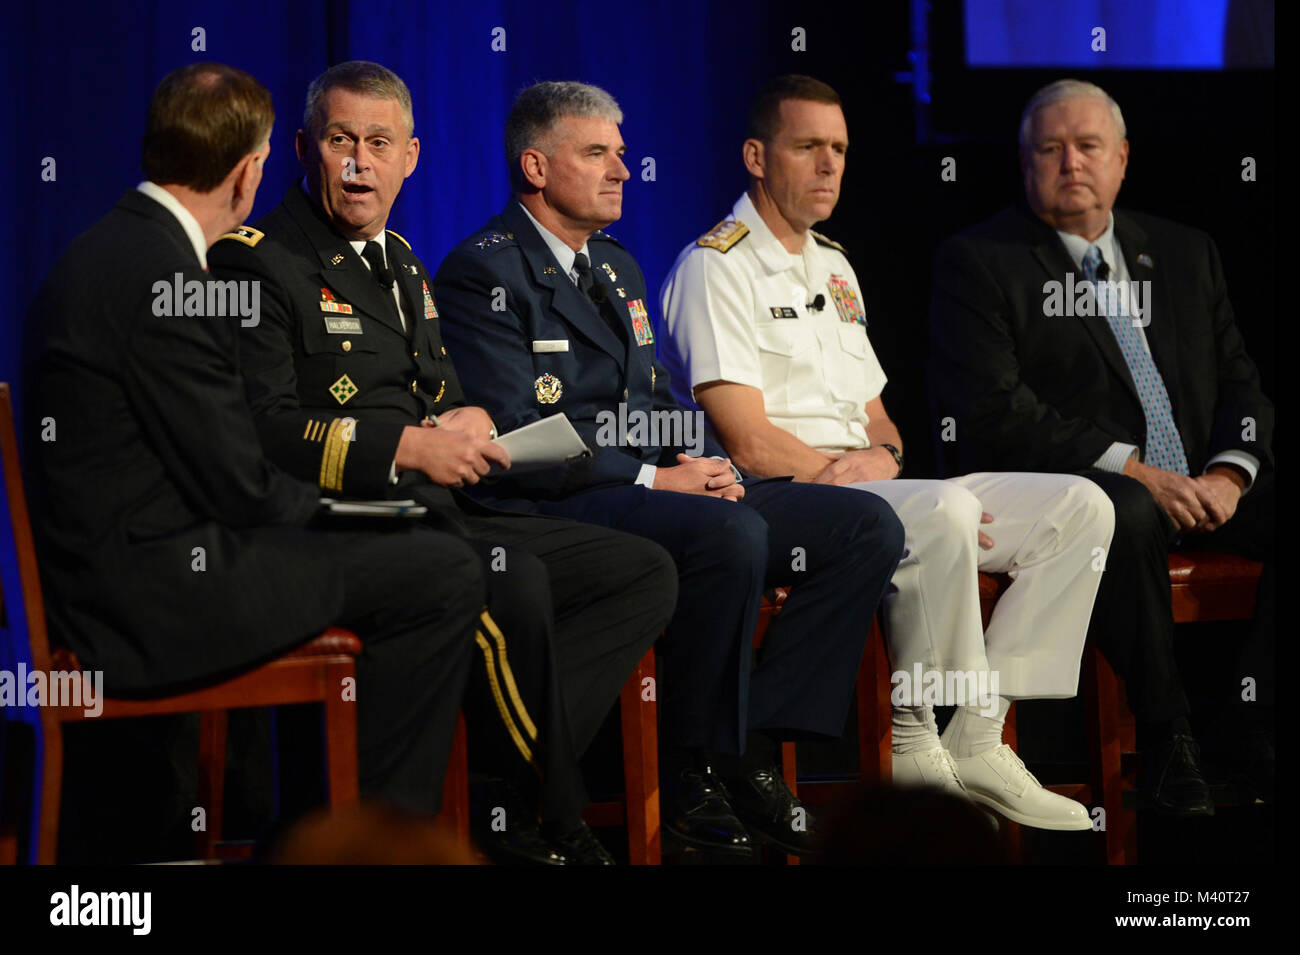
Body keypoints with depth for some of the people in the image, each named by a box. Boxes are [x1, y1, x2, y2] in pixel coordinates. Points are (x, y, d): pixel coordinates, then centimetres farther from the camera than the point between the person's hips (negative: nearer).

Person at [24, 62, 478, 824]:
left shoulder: (106, 250, 11)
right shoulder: (161, 277, -20)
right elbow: (240, 486, -16)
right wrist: (316, 503, 3)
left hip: (117, 571, 11)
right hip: (149, 596, -11)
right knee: (444, 575, -9)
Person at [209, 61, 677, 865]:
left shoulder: (402, 264, 25)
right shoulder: (258, 262, -3)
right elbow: (263, 429, -15)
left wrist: (467, 425, 2)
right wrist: (406, 448, -19)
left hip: (442, 515, 9)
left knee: (647, 573, -6)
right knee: (514, 582, -35)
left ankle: (494, 778, -18)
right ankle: (554, 818, -17)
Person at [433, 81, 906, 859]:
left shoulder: (618, 267, 24)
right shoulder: (484, 274, -5)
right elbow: (514, 436, -14)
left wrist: (704, 463, 1)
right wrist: (649, 479, -17)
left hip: (662, 489, 9)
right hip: (555, 510, -9)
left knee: (868, 526, -7)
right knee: (731, 534, -37)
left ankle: (752, 751, -11)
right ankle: (692, 774, -20)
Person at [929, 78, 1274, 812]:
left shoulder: (1186, 253, 18)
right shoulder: (977, 263, 0)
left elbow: (1240, 382, 15)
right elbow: (991, 411, -12)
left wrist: (1229, 474, -8)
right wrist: (1130, 469, -19)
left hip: (1199, 486, 5)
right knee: (1126, 517, -38)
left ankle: (1256, 725, -10)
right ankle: (1166, 734, -23)